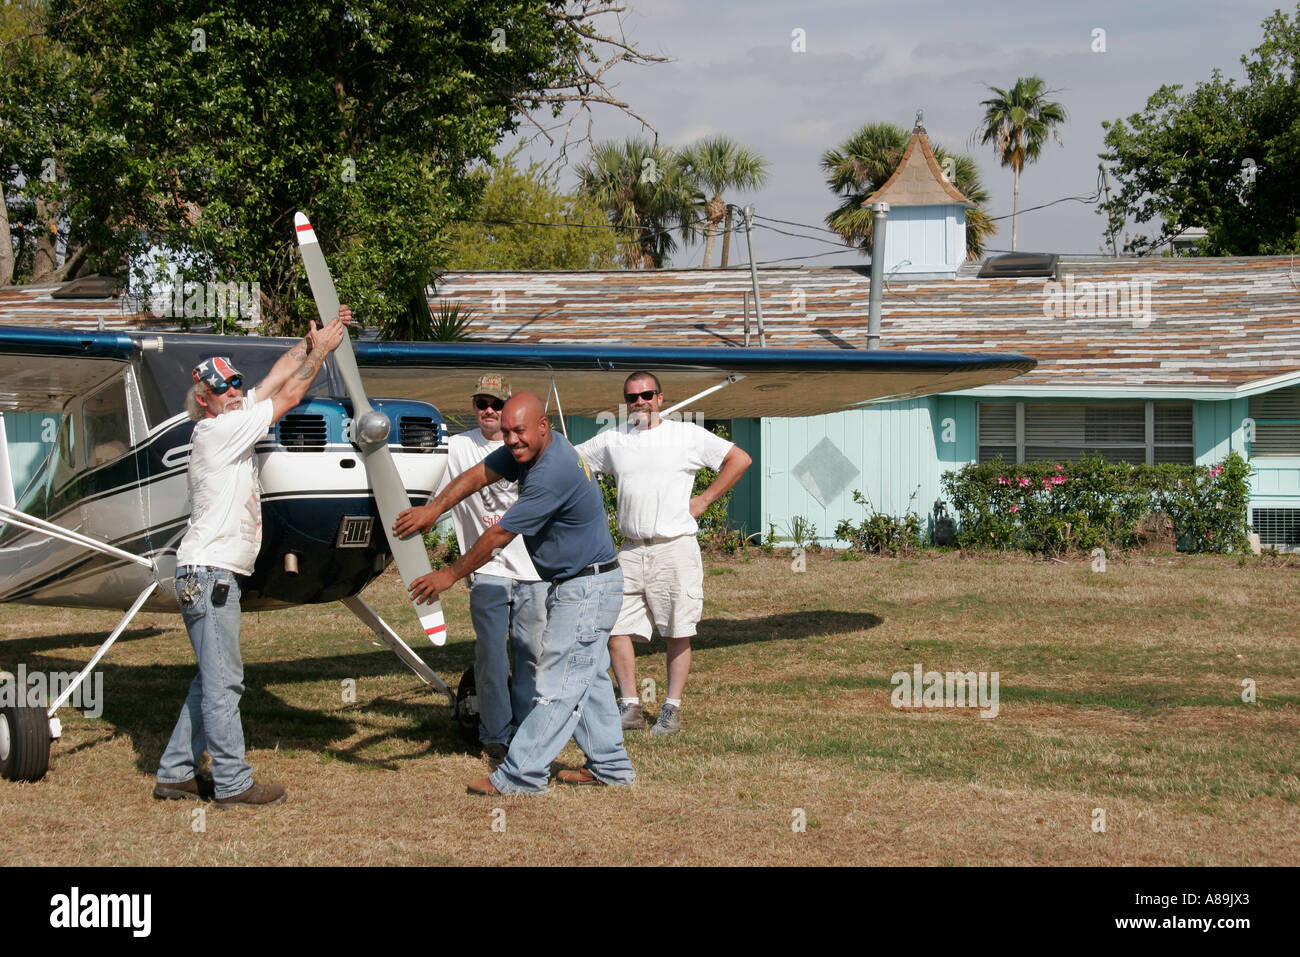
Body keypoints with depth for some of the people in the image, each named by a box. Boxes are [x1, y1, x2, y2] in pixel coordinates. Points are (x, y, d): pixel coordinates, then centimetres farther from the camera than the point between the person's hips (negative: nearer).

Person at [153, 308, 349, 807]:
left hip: (219, 574, 10)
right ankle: (232, 782, -4)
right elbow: (288, 396, -8)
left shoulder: (234, 422, 14)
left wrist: (311, 341, 14)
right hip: (207, 573, -10)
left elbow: (276, 381, 20)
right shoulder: (218, 430, -11)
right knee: (222, 681, -7)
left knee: (214, 678, 12)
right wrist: (319, 352, 3)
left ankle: (175, 772, 16)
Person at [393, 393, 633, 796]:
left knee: (558, 683, -8)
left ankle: (522, 774, -8)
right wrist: (433, 509, -14)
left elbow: (498, 536, -23)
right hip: (573, 585, 11)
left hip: (587, 589, -11)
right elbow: (477, 475, 4)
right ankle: (609, 765, 22)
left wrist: (449, 575, -14)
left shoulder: (553, 474, -29)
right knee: (587, 678, 16)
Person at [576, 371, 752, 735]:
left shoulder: (687, 435, 3)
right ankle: (630, 707, 6)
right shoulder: (612, 440, 12)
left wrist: (705, 500, 0)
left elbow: (739, 459, 5)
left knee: (678, 634, 0)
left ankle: (672, 709, 8)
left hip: (676, 549, -3)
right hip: (631, 551, 3)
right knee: (615, 629, -3)